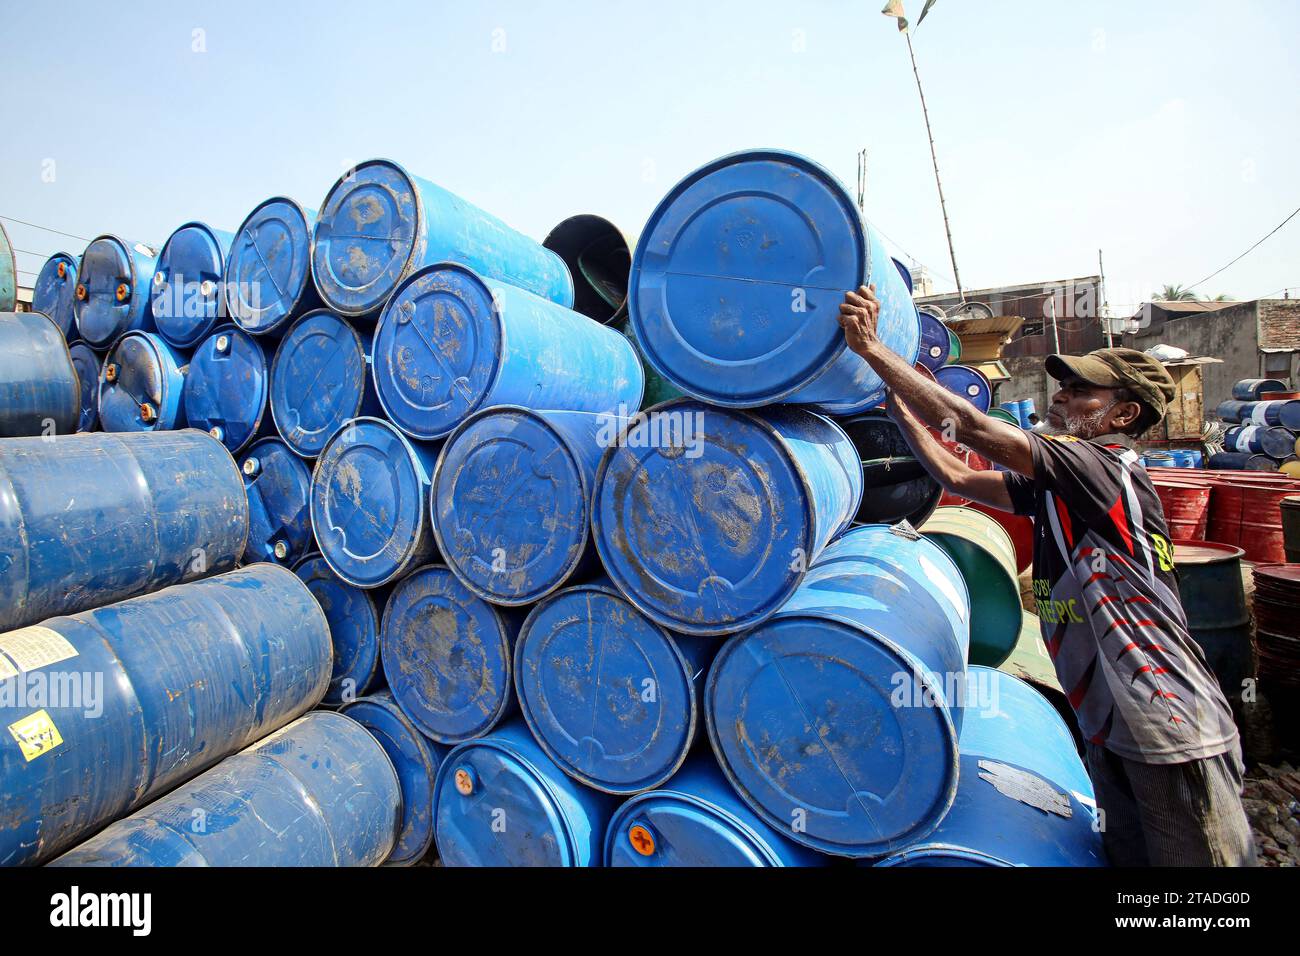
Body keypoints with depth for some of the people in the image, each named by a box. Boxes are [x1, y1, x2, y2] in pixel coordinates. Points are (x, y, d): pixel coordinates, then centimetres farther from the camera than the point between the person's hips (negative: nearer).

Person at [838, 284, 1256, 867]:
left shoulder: (1106, 467, -17)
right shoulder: (1055, 488, 8)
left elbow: (967, 426, -24)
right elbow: (957, 476, 9)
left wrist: (870, 347, -22)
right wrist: (897, 405, 4)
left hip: (1173, 736, -8)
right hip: (1112, 732, 8)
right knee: (1128, 857, 21)